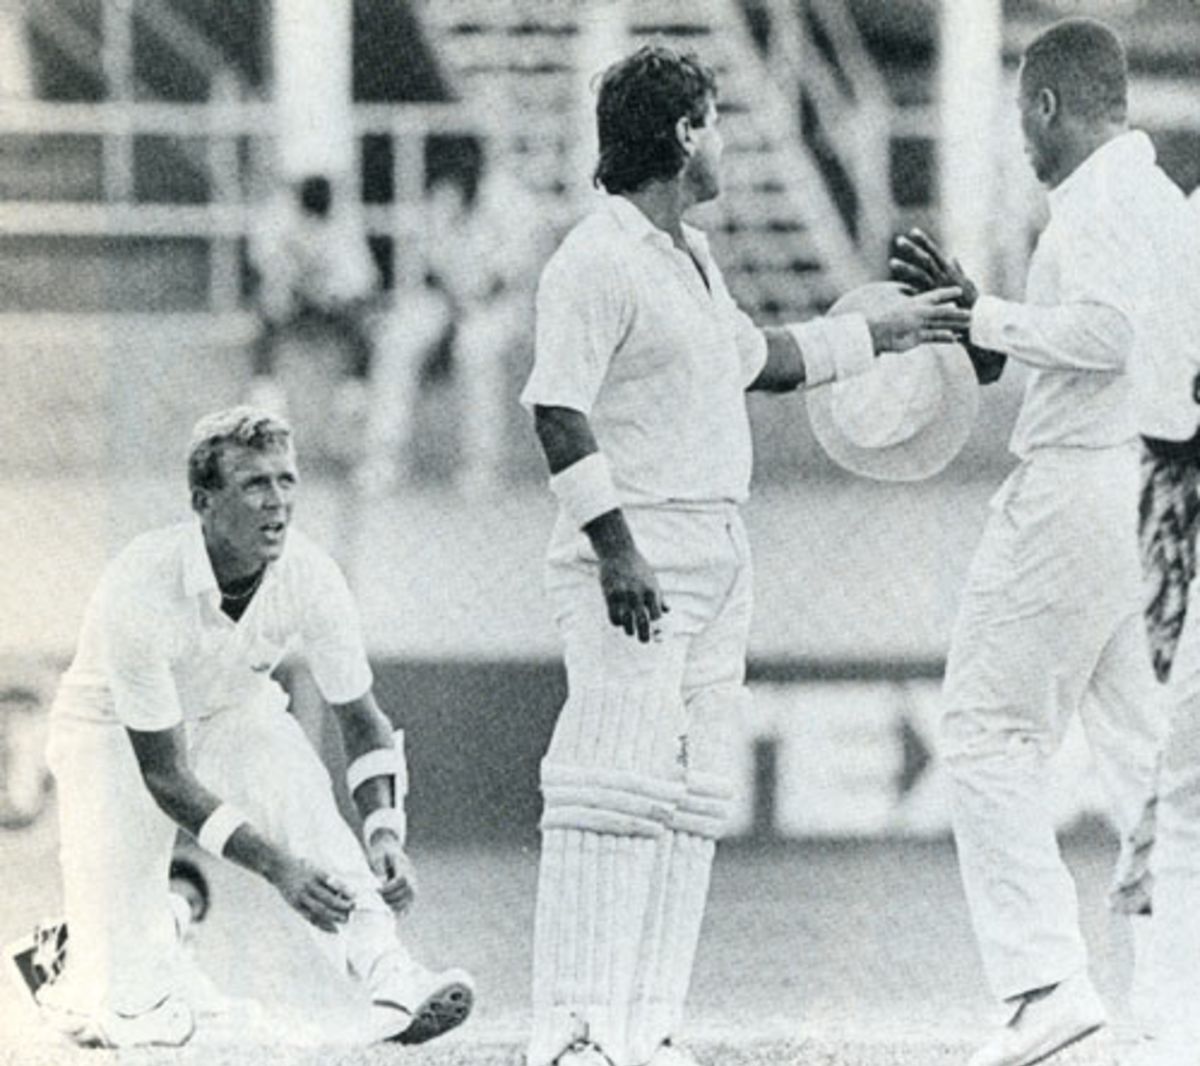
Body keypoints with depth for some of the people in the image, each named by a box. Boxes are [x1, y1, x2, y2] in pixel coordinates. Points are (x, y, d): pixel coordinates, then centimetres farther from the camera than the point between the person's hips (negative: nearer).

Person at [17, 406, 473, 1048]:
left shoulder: (308, 577, -22)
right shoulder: (140, 591, -35)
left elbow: (360, 720, -10)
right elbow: (164, 774, -30)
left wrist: (384, 831, -29)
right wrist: (276, 866, -40)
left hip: (236, 717, 4)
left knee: (303, 795, -33)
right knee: (133, 1019, -11)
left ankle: (389, 980, -40)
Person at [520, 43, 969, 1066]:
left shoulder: (691, 254, 18)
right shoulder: (598, 261, -13)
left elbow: (757, 358, 33)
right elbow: (558, 410, -18)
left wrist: (881, 330, 38)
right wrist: (615, 547, -24)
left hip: (719, 554, 10)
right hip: (636, 560, -10)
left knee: (692, 801, 6)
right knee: (617, 793, -14)